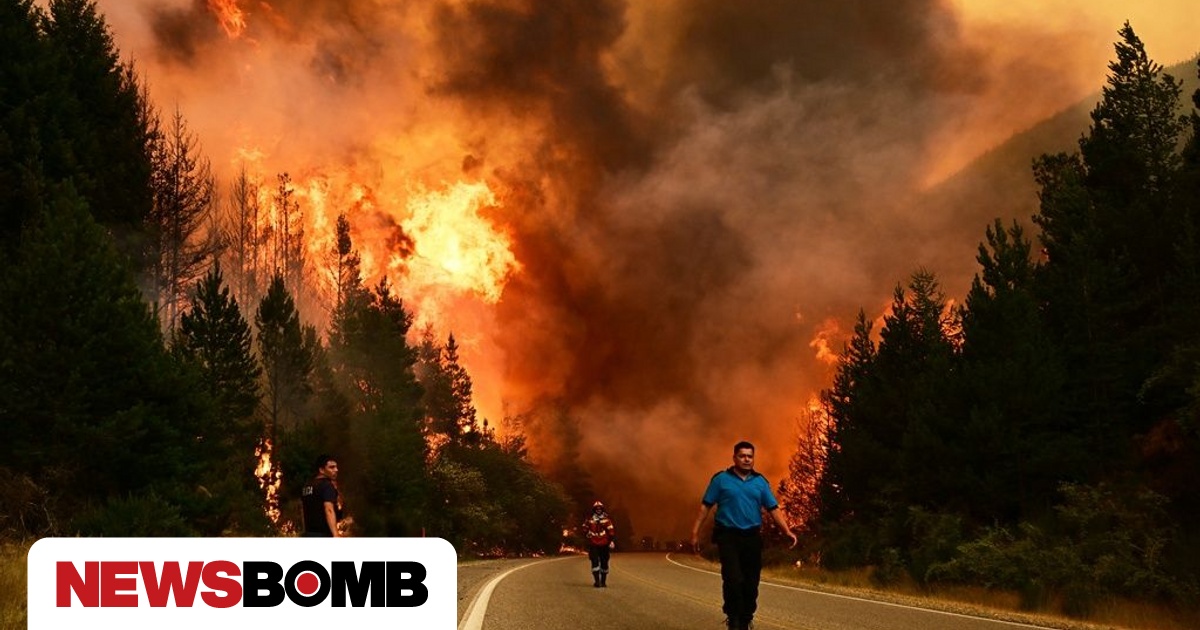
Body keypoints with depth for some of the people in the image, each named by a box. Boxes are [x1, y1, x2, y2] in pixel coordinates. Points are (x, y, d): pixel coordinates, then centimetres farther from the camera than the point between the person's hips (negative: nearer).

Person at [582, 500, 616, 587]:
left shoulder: (606, 520, -1)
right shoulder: (589, 520, 4)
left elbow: (611, 531, -6)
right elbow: (585, 530, 19)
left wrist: (612, 541, -16)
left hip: (604, 545, 0)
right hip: (593, 545, 0)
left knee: (604, 563, 7)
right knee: (595, 562, -13)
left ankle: (603, 581, 19)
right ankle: (597, 581, -13)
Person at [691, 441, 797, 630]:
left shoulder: (760, 482, 10)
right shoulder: (721, 479, 2)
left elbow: (774, 509, 8)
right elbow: (705, 506, 1)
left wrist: (787, 531, -4)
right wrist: (695, 532, -5)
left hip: (752, 538, 3)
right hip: (728, 537, -3)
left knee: (751, 584, 4)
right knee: (733, 580, -16)